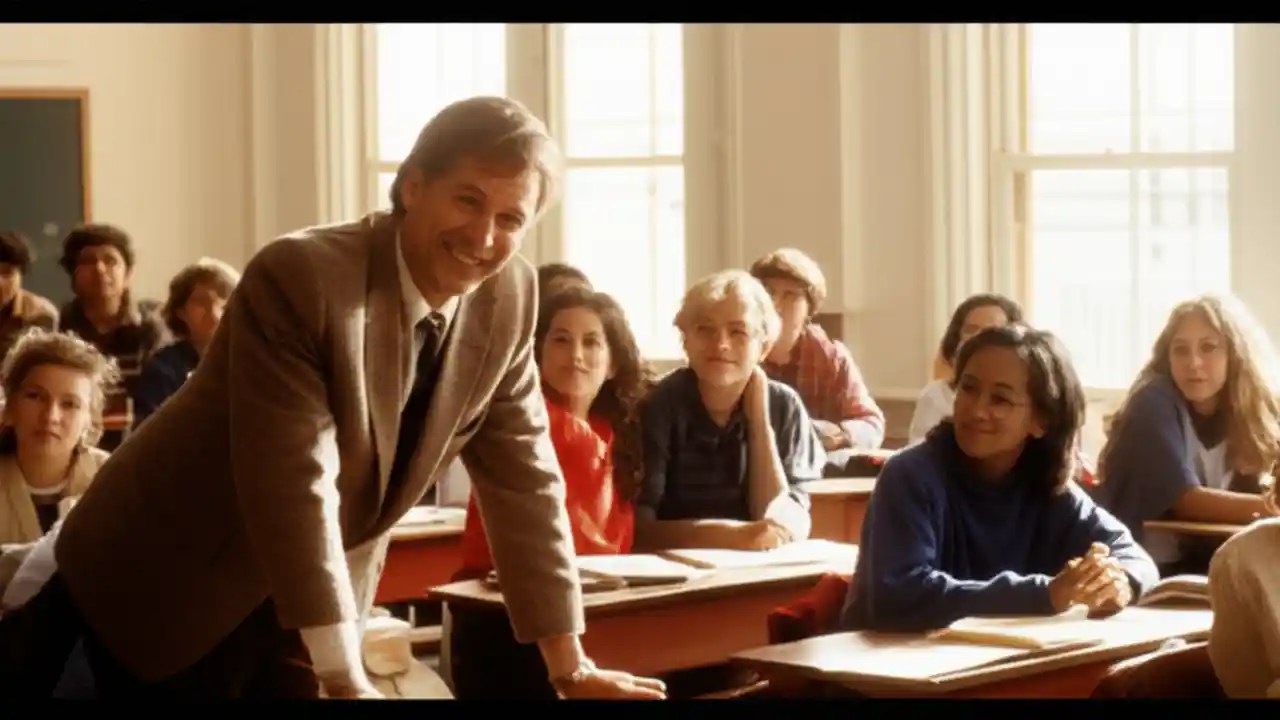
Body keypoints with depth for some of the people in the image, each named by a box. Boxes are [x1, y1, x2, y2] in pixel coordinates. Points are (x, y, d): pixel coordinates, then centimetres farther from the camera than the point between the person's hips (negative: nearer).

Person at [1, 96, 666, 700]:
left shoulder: (508, 299, -7)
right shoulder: (297, 278, -26)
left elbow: (523, 480, -2)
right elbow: (295, 487, -30)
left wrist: (571, 668, -4)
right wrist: (345, 680, -32)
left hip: (304, 606, 5)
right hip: (166, 590, -5)